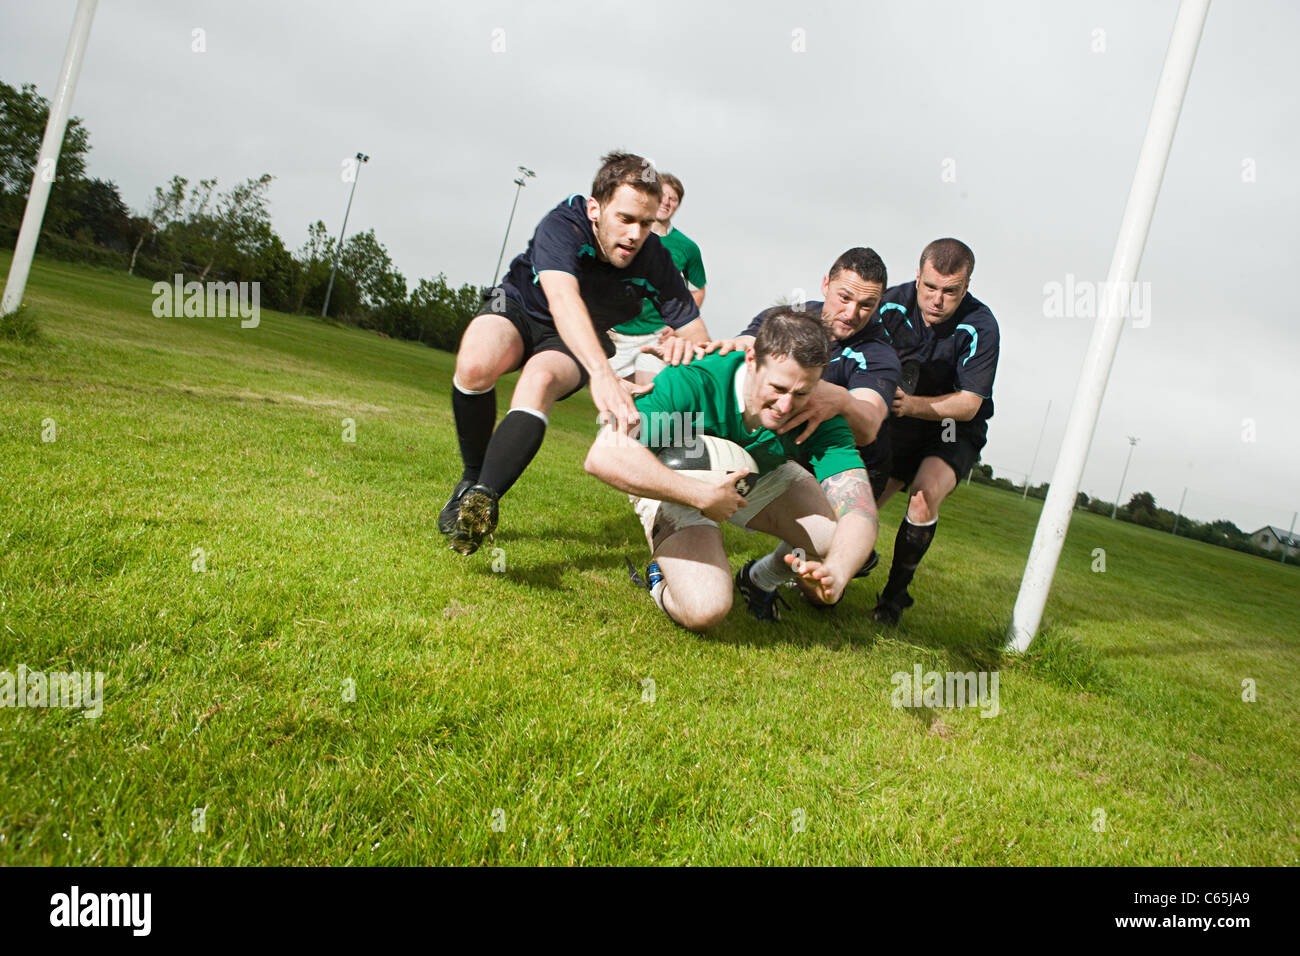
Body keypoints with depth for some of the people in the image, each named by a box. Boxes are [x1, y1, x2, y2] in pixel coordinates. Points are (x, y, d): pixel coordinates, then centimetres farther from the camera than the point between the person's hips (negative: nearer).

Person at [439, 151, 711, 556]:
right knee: (475, 363, -34)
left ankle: (483, 497, -45)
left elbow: (696, 331, -18)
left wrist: (687, 344, -46)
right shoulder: (564, 224, -32)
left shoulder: (654, 258, -22)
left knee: (540, 379, -35)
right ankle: (472, 478, -11)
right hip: (520, 308, -1)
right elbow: (562, 297, -50)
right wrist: (602, 373, -66)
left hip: (583, 342, 1)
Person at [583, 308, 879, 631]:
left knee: (847, 545, -16)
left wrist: (834, 574, -54)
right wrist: (702, 495, -47)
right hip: (676, 486, -4)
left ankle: (761, 578, 13)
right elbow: (604, 456, -47)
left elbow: (860, 513, -32)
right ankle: (662, 580, 8)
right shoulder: (693, 383, -37)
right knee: (704, 610, -28)